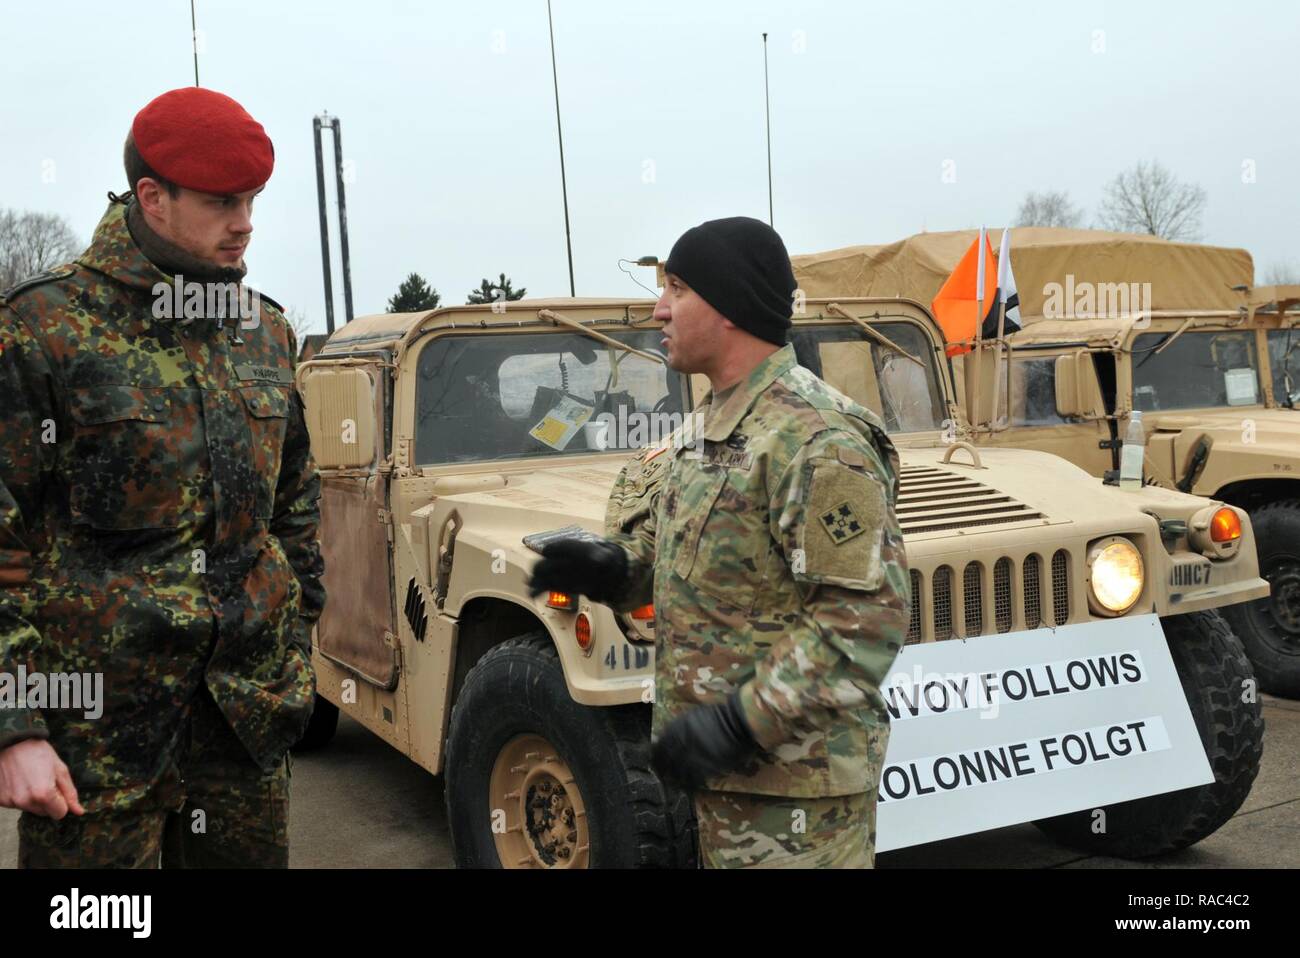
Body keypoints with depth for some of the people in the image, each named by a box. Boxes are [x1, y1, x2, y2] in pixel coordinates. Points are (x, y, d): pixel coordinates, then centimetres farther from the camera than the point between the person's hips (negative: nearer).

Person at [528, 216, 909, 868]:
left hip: (792, 785, -9)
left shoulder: (815, 440, -20)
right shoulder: (715, 426, 11)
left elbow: (870, 617, -23)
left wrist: (739, 723, -24)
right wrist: (611, 570, 0)